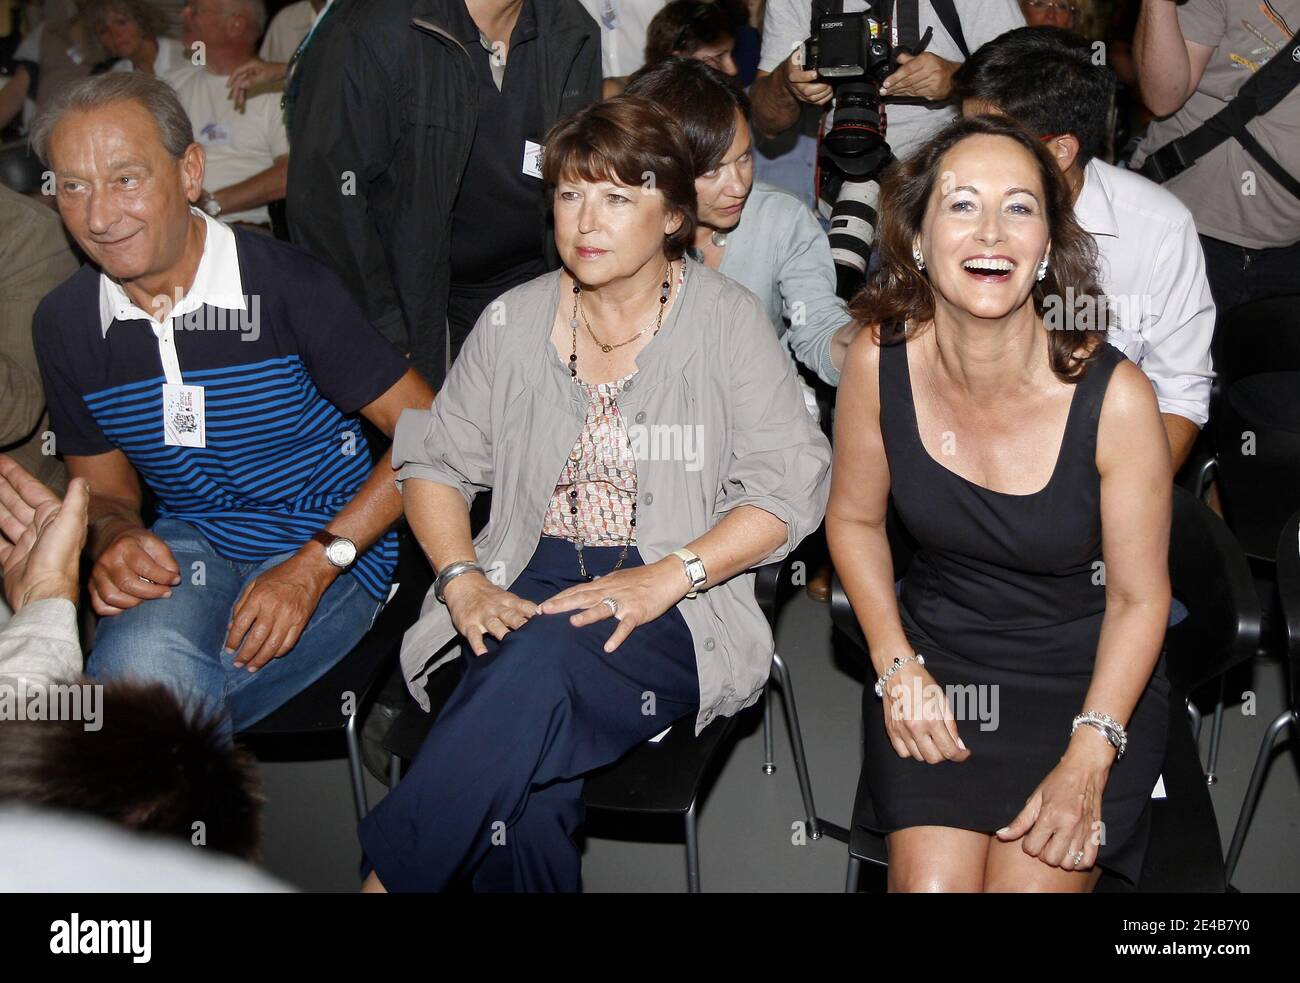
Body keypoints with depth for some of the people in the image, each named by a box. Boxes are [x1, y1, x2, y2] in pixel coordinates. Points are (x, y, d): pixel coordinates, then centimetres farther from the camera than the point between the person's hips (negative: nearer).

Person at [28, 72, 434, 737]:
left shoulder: (286, 285, -12)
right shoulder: (63, 322, 3)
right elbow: (102, 487, 16)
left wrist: (314, 565, -20)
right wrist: (113, 538, -10)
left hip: (331, 555, -3)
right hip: (184, 549, 4)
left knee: (147, 689, -29)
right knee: (145, 657, -32)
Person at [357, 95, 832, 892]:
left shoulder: (726, 319, 2)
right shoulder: (515, 321, 12)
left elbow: (792, 485, -5)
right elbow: (434, 461, 13)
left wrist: (665, 579, -16)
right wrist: (462, 580, -6)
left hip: (676, 612, -2)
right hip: (529, 584, 2)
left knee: (542, 661, -35)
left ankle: (389, 872, -23)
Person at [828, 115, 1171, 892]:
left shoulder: (1114, 396, -21)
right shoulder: (880, 364, -13)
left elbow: (1139, 597, -10)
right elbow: (856, 519, 4)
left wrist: (1088, 760, -17)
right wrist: (896, 665, -5)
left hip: (1085, 672, -1)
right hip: (935, 657, 2)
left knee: (1031, 878, -17)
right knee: (931, 880, -16)